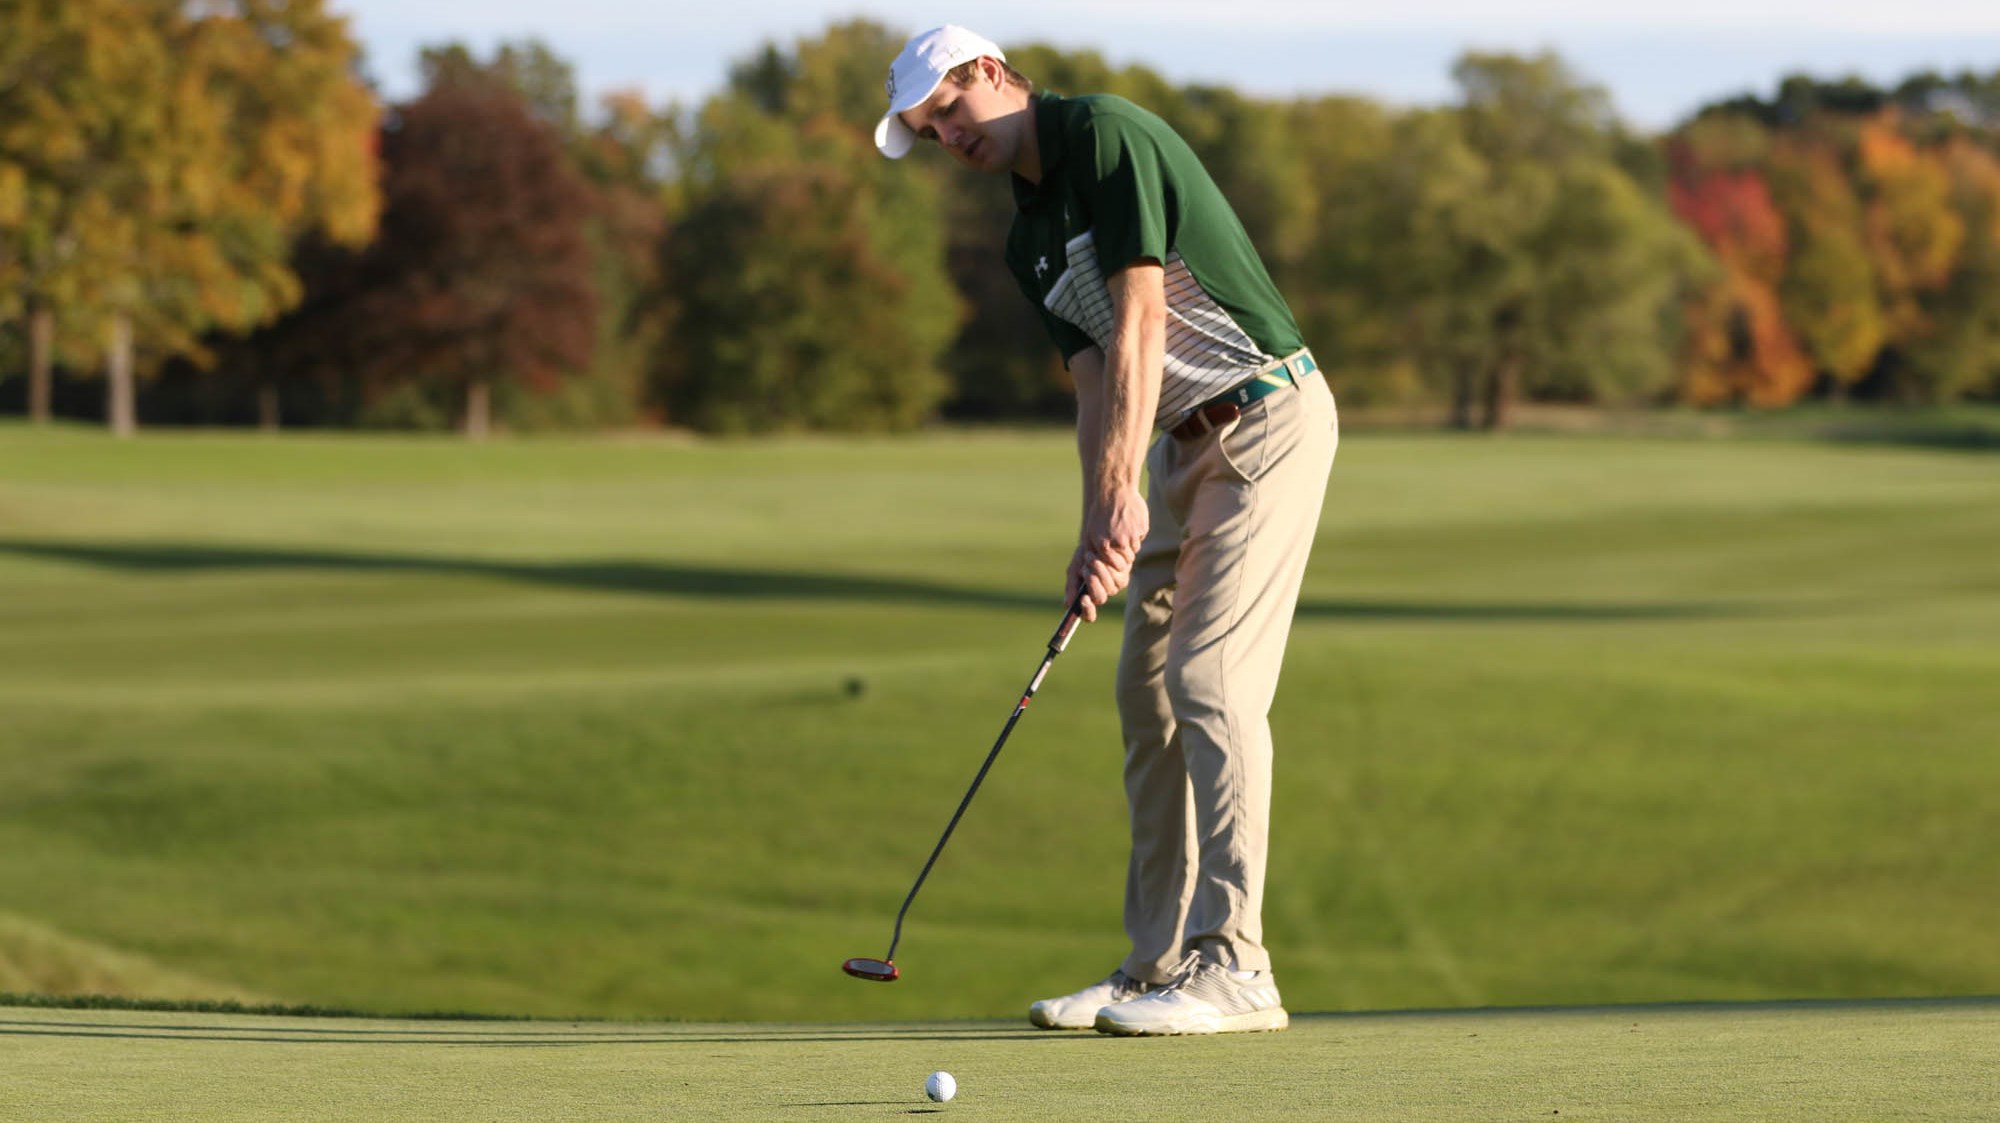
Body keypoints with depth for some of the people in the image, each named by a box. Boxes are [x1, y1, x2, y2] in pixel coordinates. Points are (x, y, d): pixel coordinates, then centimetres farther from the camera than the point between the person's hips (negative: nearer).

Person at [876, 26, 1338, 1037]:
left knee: (1212, 680, -14)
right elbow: (1095, 381, 3)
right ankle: (1161, 963, 13)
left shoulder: (1106, 135, -13)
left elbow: (1140, 325, -19)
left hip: (1266, 416, -9)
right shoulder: (1027, 241, 13)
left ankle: (1233, 967, -14)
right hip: (1185, 441, 9)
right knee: (1147, 689, 8)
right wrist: (1099, 532, -12)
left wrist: (1120, 491, -21)